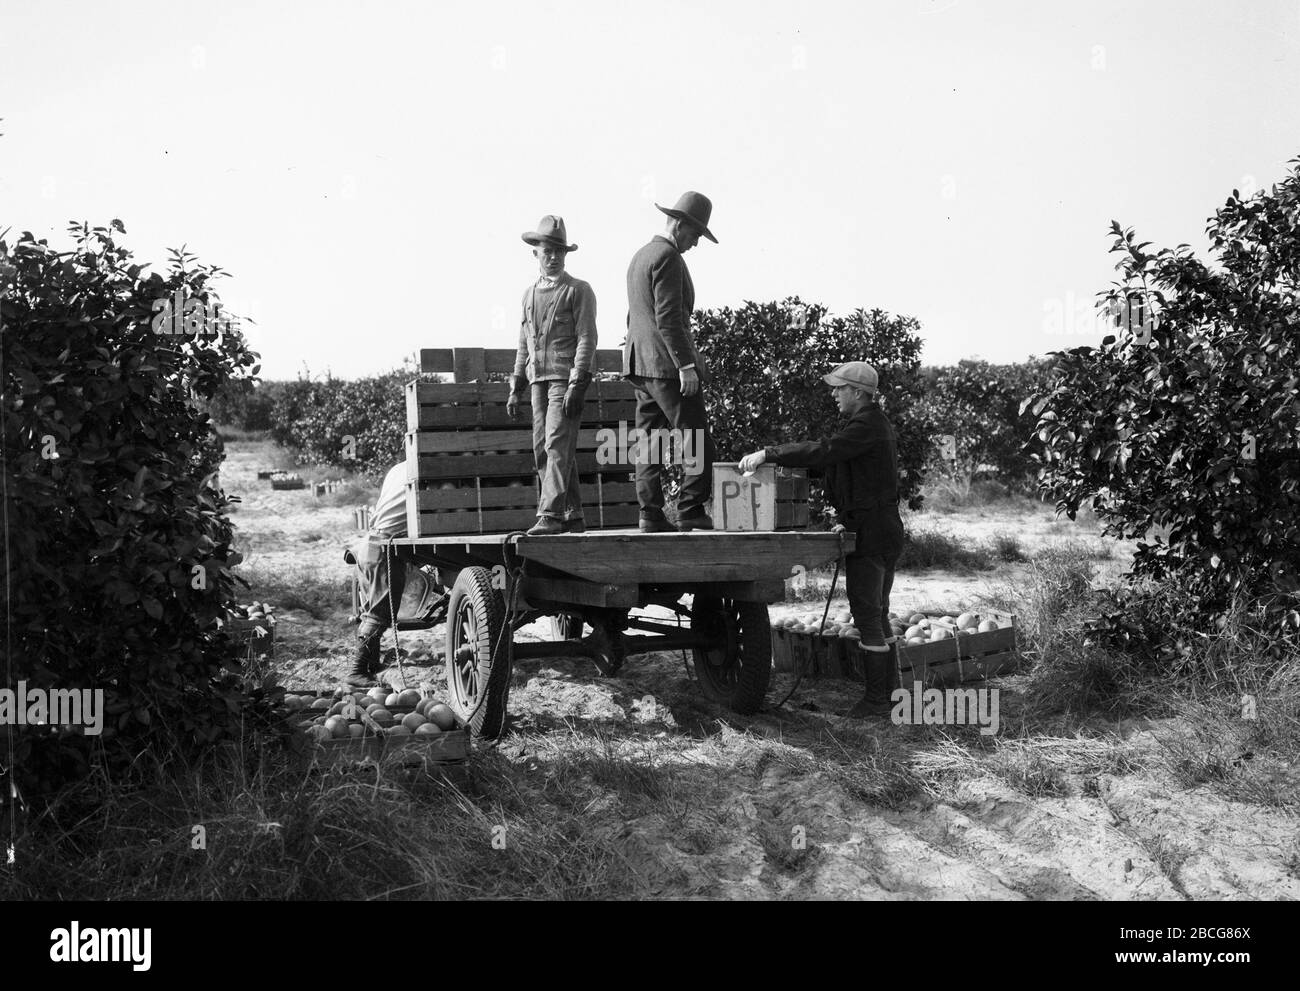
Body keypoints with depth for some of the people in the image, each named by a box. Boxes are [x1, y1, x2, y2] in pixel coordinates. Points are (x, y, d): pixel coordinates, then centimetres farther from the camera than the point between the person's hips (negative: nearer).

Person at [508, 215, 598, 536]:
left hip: (566, 379, -6)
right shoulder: (530, 294, 19)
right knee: (543, 451, 4)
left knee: (557, 446, -15)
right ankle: (572, 515, 10)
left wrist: (576, 384, -17)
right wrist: (516, 388, 16)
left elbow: (587, 339, -7)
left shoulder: (579, 291, 1)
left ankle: (550, 515, -19)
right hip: (539, 380, 7)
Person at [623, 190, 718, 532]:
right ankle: (691, 510, -9)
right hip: (666, 362, -10)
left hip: (640, 364, 10)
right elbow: (668, 318, -18)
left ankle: (651, 515, 3)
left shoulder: (639, 256, 21)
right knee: (698, 440, -6)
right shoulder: (667, 258, -10)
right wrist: (685, 365, -20)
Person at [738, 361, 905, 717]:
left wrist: (767, 454, -27)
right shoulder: (875, 423, 16)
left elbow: (822, 451, -28)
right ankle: (887, 687, 21)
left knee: (866, 613, -7)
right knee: (876, 612, 15)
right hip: (885, 531, 11)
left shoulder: (866, 426, -18)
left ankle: (877, 696, -5)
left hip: (870, 533, -11)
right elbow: (833, 455, 17)